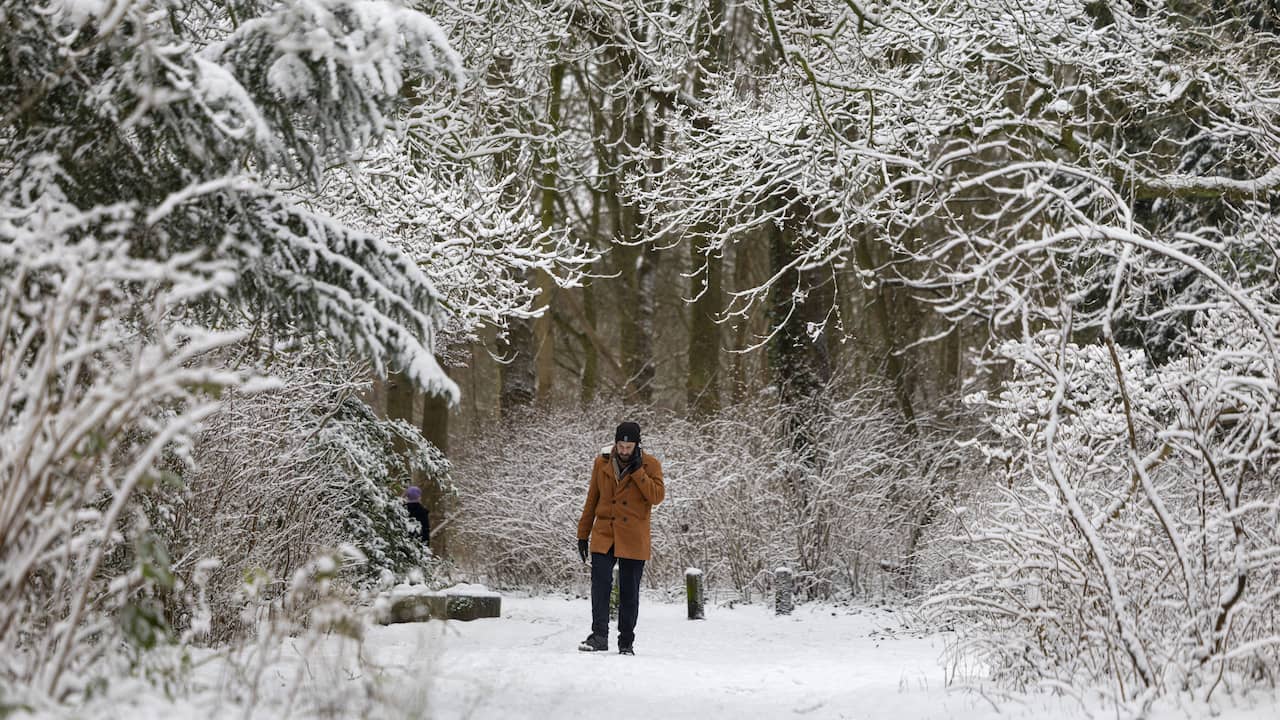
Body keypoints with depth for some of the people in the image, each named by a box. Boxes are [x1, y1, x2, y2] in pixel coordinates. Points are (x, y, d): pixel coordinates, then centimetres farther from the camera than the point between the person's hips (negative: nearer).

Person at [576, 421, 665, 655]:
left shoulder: (650, 465, -1)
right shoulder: (602, 463, 5)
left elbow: (657, 496, -14)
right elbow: (592, 500, 12)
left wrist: (637, 470, -18)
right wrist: (583, 534, 11)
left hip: (633, 539, -1)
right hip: (604, 535, 1)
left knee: (629, 591, 5)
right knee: (600, 583, -15)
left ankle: (626, 642, 13)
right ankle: (599, 636, -16)